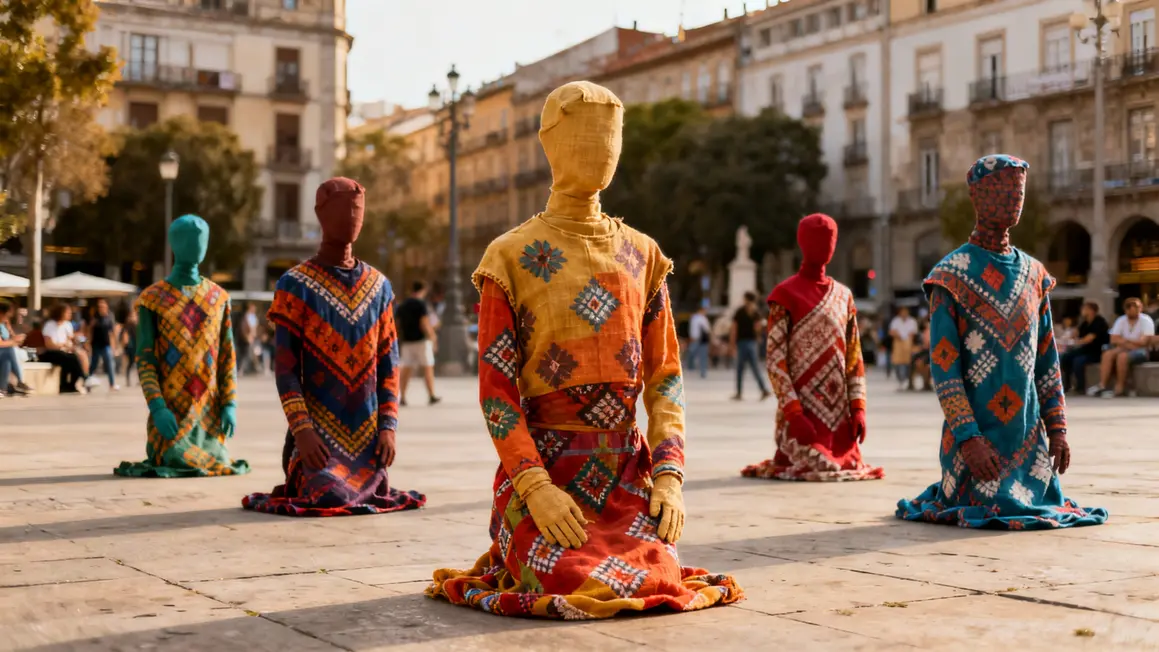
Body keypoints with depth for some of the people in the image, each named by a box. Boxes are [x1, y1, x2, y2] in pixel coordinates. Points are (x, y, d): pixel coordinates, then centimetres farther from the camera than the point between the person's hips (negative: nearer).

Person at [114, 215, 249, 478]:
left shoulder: (219, 297, 7)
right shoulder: (152, 298, -2)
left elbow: (228, 355, 7)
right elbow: (145, 359, -5)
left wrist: (230, 403, -3)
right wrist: (157, 408, -15)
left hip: (209, 408, 3)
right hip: (171, 409, -3)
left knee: (218, 462, -2)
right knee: (175, 463, -11)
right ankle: (158, 451, 23)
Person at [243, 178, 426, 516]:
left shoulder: (379, 286, 9)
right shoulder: (295, 285, -4)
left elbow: (388, 364, 9)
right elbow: (285, 368, -8)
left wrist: (388, 426, -1)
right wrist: (301, 429, -17)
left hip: (368, 429, 4)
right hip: (319, 427, -4)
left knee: (376, 494, -2)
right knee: (330, 497, -20)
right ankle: (297, 472, 15)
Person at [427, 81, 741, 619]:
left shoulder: (641, 254, 10)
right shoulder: (511, 257, -2)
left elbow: (665, 376, 7)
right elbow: (496, 387, -7)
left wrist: (669, 475, -7)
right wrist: (535, 488, -18)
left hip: (626, 469, 3)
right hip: (541, 463, -3)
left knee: (657, 581, -18)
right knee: (574, 591, -23)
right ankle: (518, 554, 14)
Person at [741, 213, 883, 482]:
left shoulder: (843, 295, 13)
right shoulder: (786, 294, -4)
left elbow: (854, 357, 12)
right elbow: (775, 360, -9)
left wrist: (858, 408, 1)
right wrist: (793, 413, -17)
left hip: (839, 410, 5)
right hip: (803, 409, -5)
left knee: (848, 465, 0)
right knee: (817, 468, -14)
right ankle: (787, 458, 18)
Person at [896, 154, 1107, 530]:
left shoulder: (1033, 274, 9)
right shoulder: (951, 276, -9)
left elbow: (1047, 360, 12)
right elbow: (943, 366, -13)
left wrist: (1056, 428, 6)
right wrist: (968, 437, -19)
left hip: (1028, 431, 5)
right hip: (975, 432, -5)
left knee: (1048, 505, 5)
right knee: (994, 510, -9)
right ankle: (943, 495, 24)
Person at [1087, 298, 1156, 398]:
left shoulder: (1146, 321, -7)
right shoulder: (1121, 321, 6)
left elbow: (1143, 342, -15)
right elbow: (1114, 340, -1)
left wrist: (1123, 341, -8)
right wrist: (1129, 344, -15)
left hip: (1141, 351, -5)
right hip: (1124, 349, 5)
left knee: (1122, 355, -35)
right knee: (1107, 354, -26)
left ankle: (1119, 388, -28)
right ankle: (1102, 385, -32)